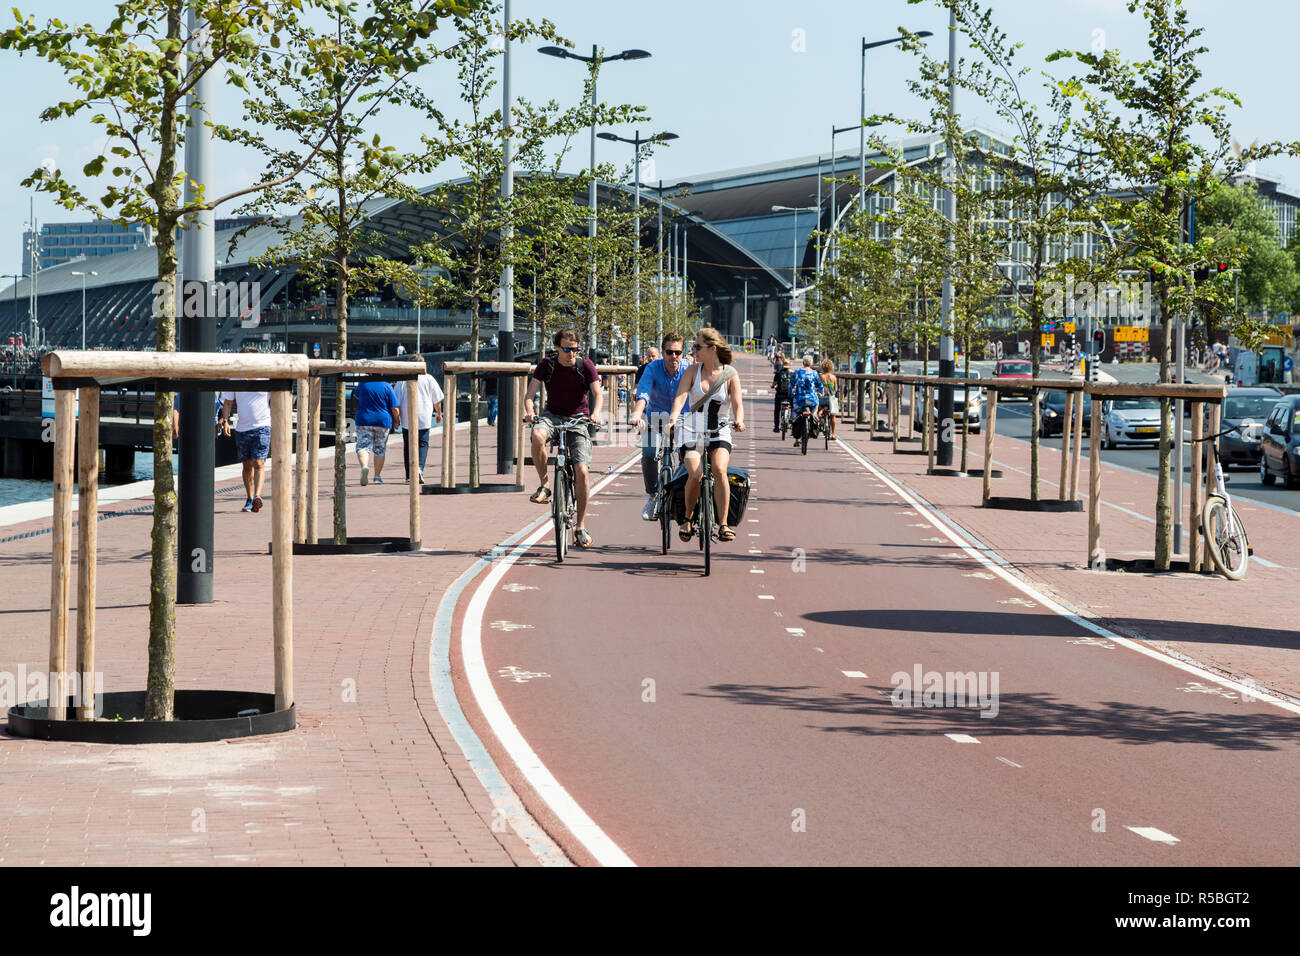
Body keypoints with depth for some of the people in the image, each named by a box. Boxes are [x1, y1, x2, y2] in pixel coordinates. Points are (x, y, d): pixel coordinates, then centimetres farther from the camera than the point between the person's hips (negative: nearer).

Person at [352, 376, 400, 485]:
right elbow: (395, 409, -7)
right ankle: (377, 477, 17)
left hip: (364, 420, 0)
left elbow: (356, 397, 21)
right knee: (380, 450, 14)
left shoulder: (363, 383, -2)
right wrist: (396, 421, 12)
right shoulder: (387, 387, -6)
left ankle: (364, 466, -28)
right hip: (383, 422, 0)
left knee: (363, 447, 2)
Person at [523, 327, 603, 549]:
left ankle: (581, 526, -4)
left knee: (581, 470, -14)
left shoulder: (585, 366, -5)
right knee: (538, 435, -37)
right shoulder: (547, 365, -3)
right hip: (553, 415, 0)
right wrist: (529, 412, -31)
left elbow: (598, 393, -14)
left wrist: (595, 413, -36)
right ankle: (544, 485, -18)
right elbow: (530, 394, -8)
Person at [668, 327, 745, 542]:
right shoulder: (693, 371, 1)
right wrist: (673, 418, -31)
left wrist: (738, 421, -30)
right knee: (695, 474, -24)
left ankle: (723, 525, -22)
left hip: (719, 433, 0)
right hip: (692, 432, 0)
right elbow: (680, 397, -11)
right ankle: (688, 517, 2)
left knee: (720, 470, -28)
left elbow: (737, 404, -8)